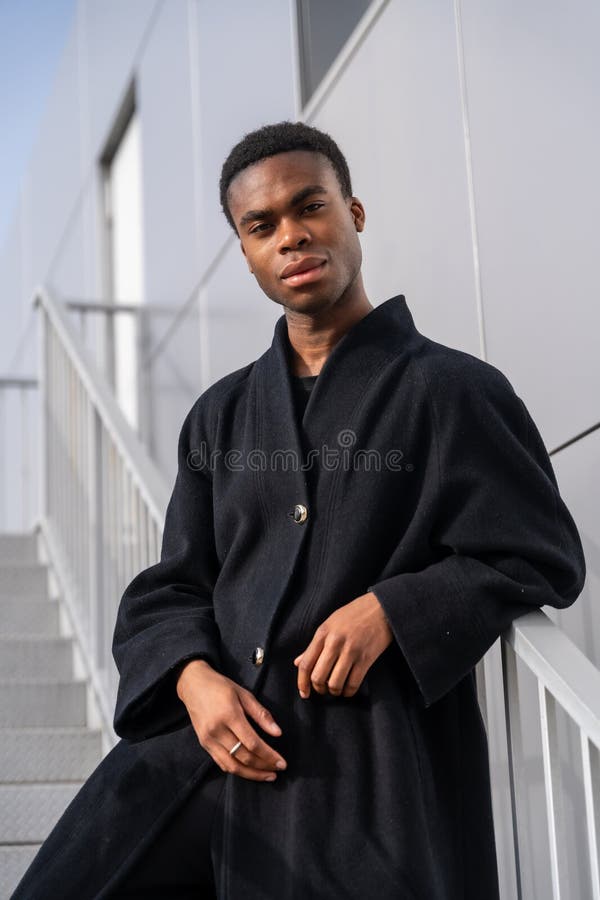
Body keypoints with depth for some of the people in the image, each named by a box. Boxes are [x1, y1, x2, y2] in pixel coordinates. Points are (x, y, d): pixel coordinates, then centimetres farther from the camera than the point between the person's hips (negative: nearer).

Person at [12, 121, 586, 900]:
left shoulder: (452, 390, -2)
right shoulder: (221, 415, 13)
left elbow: (544, 560, -2)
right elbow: (173, 585, 13)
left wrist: (390, 610, -15)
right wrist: (194, 676, -8)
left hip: (373, 766, -4)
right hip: (214, 735, 4)